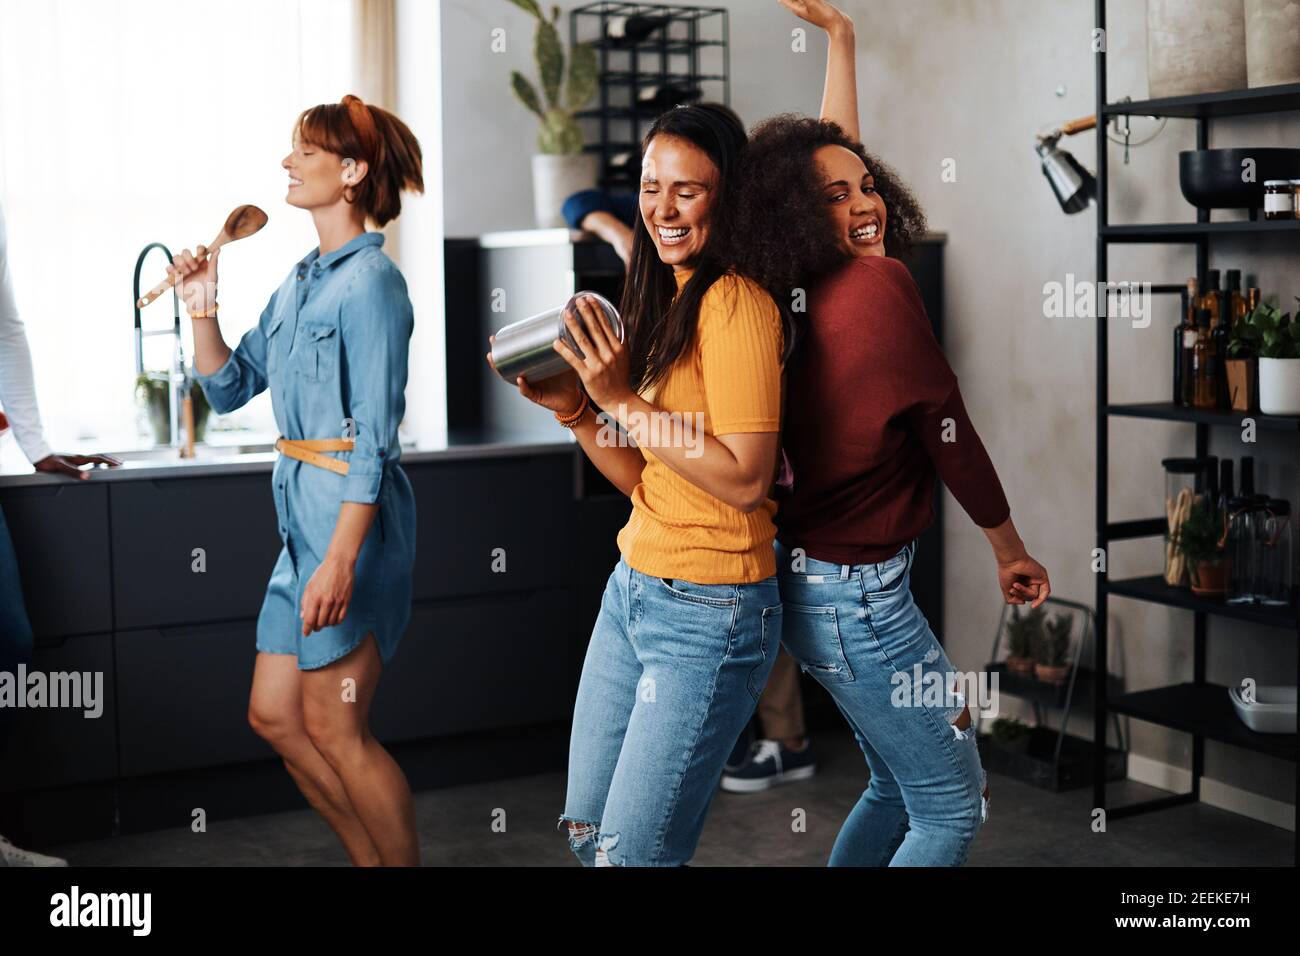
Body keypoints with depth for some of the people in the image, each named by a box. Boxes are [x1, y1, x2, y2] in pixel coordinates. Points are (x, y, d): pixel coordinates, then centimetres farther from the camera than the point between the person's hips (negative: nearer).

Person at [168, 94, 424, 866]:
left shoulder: (371, 280, -12)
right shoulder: (302, 281, 14)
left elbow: (375, 439, -18)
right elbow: (229, 387, 19)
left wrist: (340, 560, -23)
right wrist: (203, 308, 3)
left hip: (352, 517, -9)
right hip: (305, 512, 9)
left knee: (334, 729, -2)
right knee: (275, 715, 13)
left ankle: (404, 860, 15)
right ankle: (372, 857, 26)